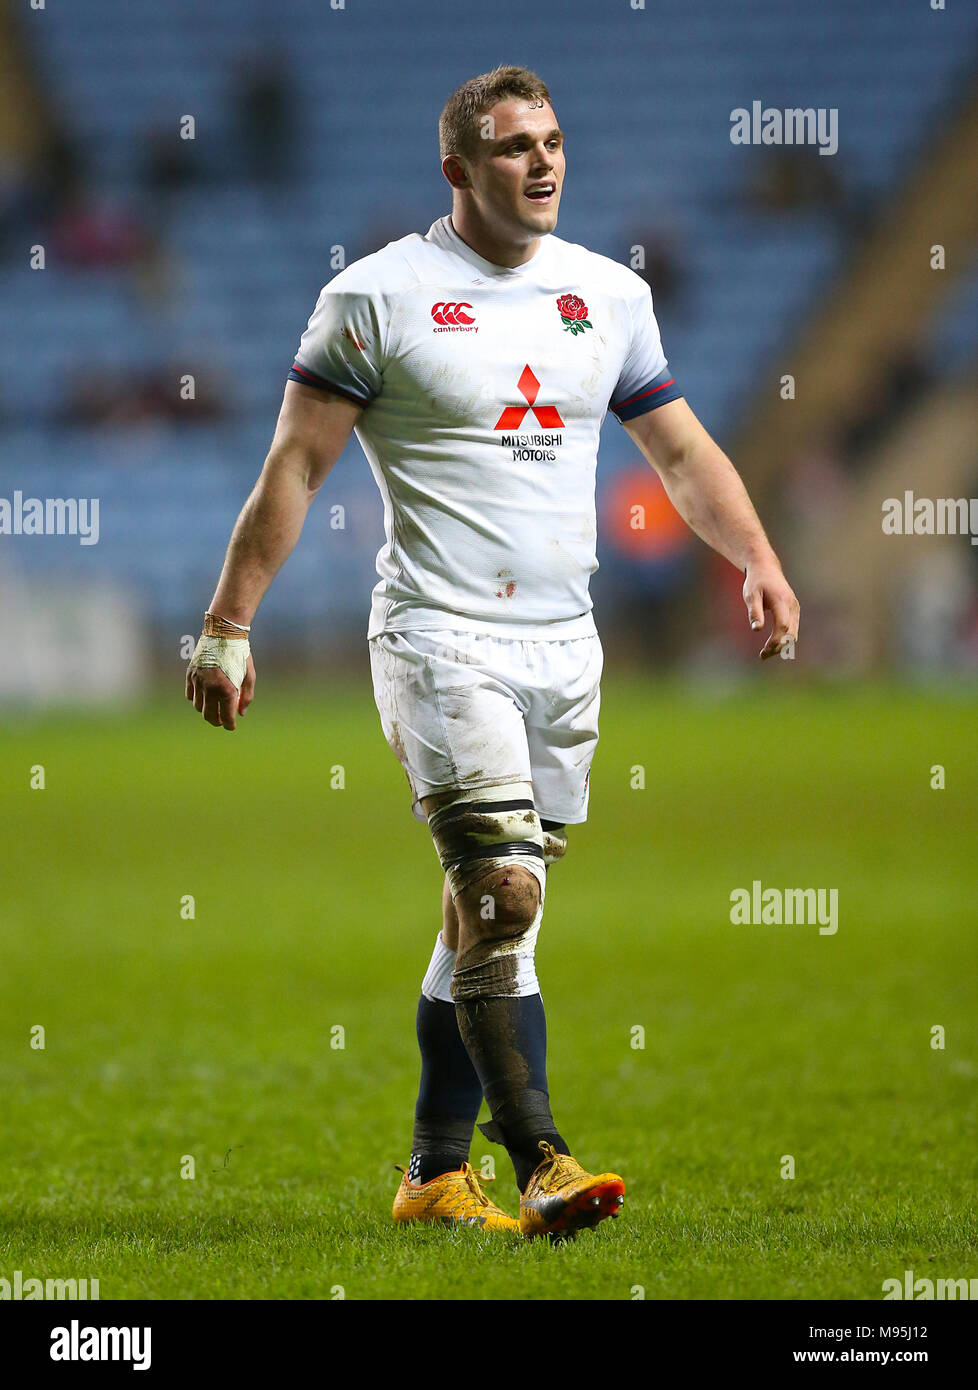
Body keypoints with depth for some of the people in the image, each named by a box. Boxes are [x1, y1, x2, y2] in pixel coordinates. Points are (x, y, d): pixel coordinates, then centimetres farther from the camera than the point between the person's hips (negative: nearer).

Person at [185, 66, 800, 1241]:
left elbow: (682, 450, 18)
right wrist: (227, 627, -7)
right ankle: (541, 1166, -18)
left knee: (486, 920, 8)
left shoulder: (609, 295, 11)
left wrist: (759, 560, 2)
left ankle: (435, 1173, 15)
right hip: (440, 640, -5)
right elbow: (294, 466, -3)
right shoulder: (379, 296, -4)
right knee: (502, 893, -17)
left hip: (563, 645, 5)